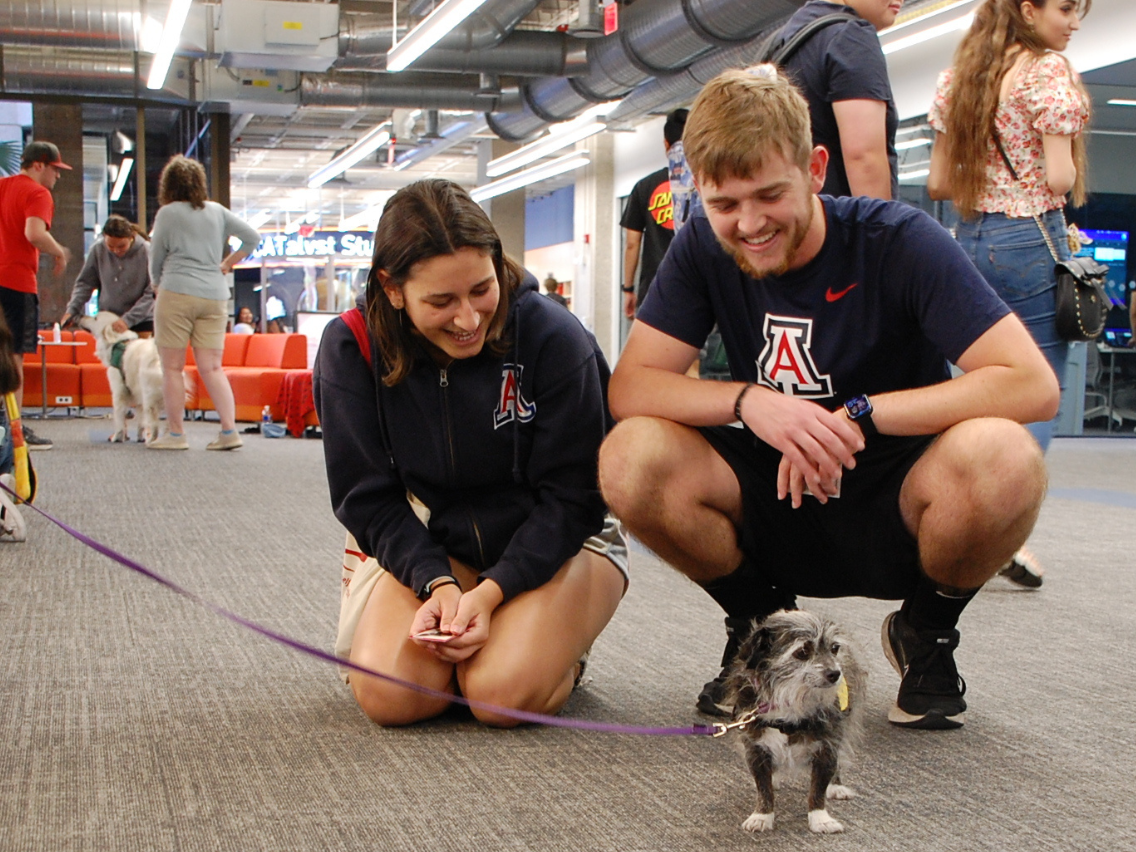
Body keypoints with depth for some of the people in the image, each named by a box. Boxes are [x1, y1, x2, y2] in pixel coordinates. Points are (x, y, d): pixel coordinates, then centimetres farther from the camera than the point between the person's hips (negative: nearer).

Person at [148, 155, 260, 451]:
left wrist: (158, 286, 22)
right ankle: (229, 430, -5)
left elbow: (156, 259, 5)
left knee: (172, 367, 2)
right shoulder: (217, 211, 12)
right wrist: (227, 264, 18)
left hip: (177, 293, -4)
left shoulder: (168, 213, 0)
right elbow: (252, 237, 16)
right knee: (211, 368, 5)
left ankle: (175, 434, 2)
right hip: (214, 295, 5)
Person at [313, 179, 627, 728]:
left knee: (501, 692, -27)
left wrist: (492, 591, -26)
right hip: (435, 546, 2)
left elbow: (572, 497, -14)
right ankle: (453, 638, 10)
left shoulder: (554, 338, -20)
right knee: (388, 694, -22)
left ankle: (560, 648, 8)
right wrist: (436, 583, -24)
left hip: (556, 542, -2)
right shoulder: (351, 349, -13)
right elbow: (367, 497, -8)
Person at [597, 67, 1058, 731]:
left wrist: (859, 415, -27)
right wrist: (749, 401, -28)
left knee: (1001, 459, -36)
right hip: (779, 508, 3)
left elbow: (1033, 384, -24)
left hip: (895, 514, -2)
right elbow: (629, 388, -11)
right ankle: (762, 621, 5)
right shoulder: (704, 250, -5)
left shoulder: (899, 241, -16)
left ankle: (927, 632, -1)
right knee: (632, 459, -25)